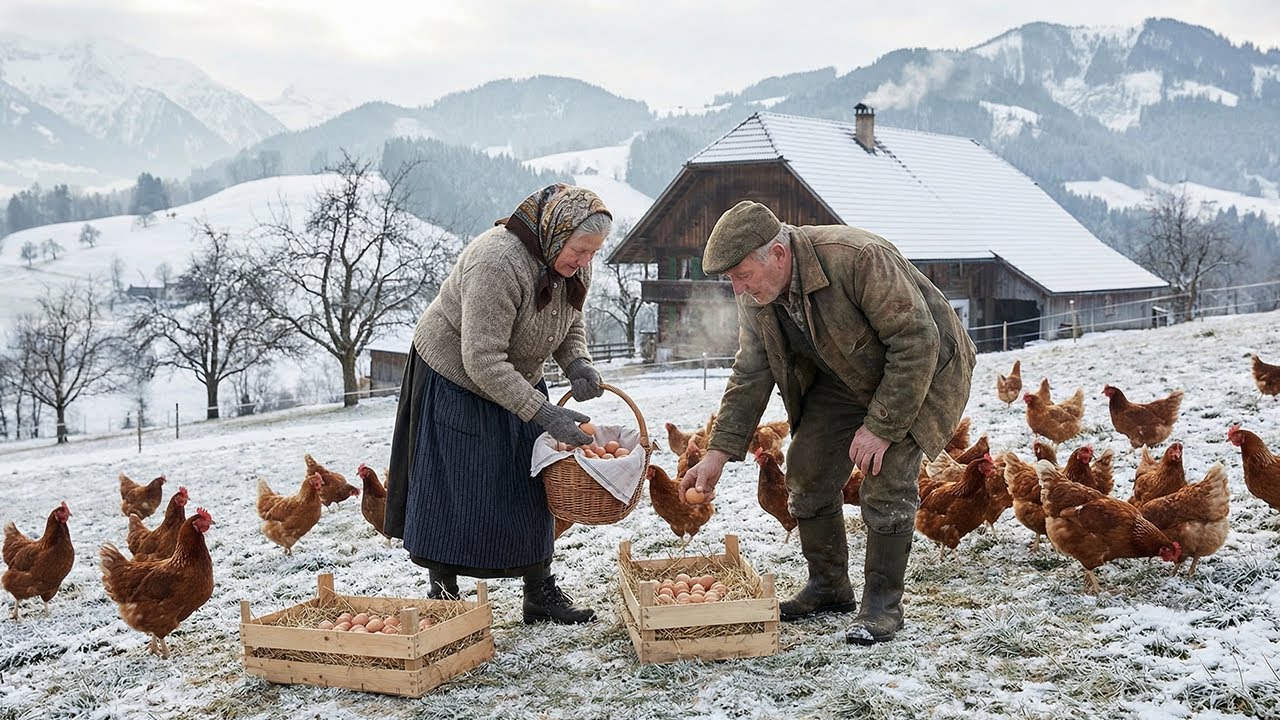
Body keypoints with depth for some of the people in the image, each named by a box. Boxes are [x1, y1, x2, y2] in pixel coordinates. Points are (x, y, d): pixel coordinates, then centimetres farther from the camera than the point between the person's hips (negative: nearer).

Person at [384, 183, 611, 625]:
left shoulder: (573, 265, -9)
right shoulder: (497, 262, -34)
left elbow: (570, 327, 8)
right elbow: (483, 362, -35)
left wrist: (577, 365, -14)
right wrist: (544, 414, -37)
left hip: (517, 381, 7)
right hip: (455, 380, -7)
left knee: (530, 489, 6)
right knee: (455, 492, -2)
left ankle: (541, 593, 15)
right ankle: (442, 592, 13)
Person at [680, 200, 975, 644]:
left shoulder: (857, 258, -37)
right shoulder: (755, 296, -14)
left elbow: (917, 342, -31)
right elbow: (751, 375, -4)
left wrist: (881, 426, -29)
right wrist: (718, 455, -10)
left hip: (920, 372, -7)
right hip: (843, 378, 7)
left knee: (886, 484, -16)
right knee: (807, 471, 1)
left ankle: (882, 605, 0)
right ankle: (829, 588, 19)